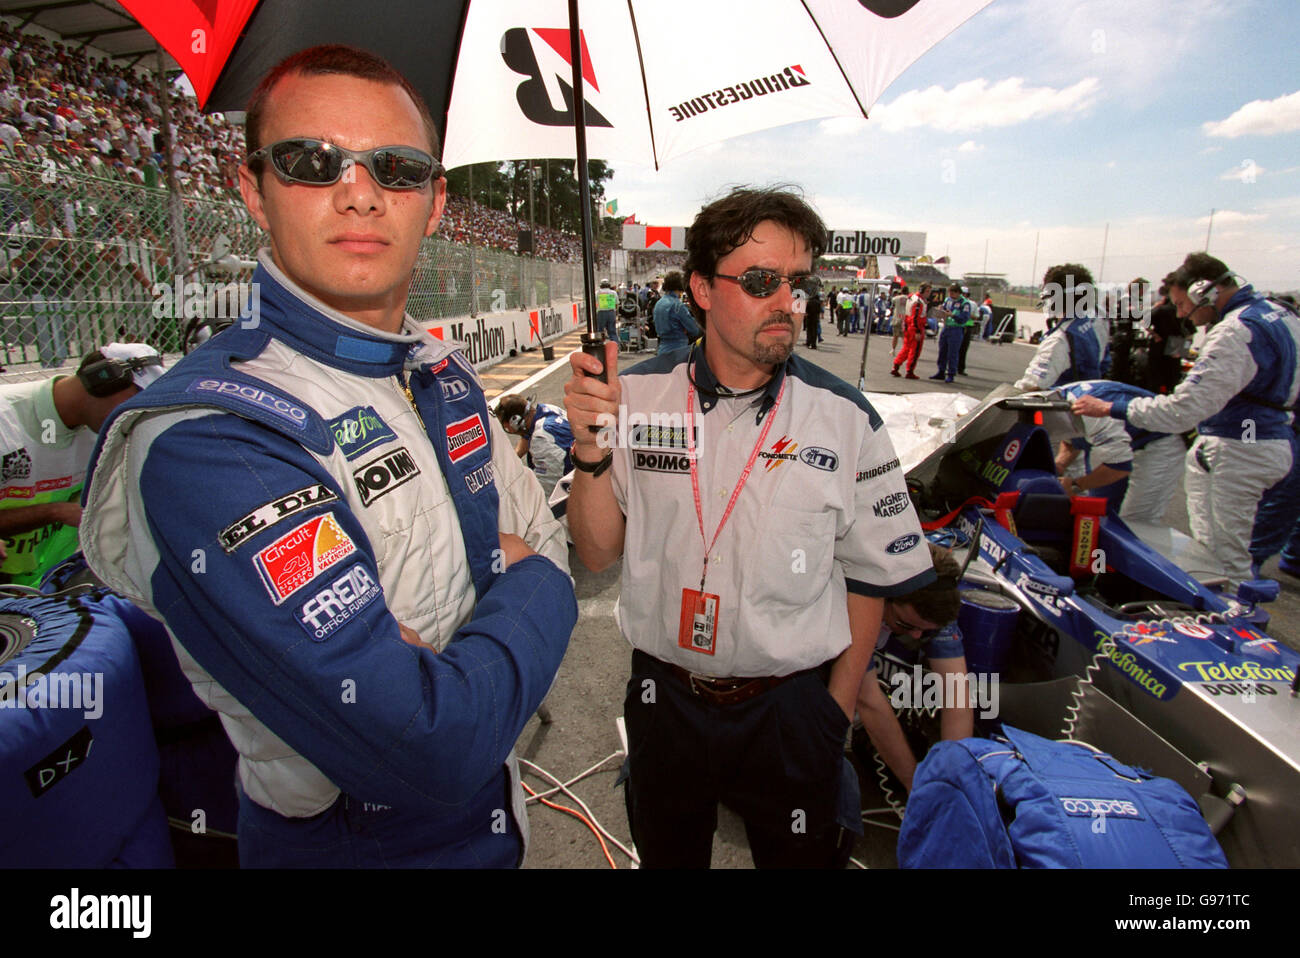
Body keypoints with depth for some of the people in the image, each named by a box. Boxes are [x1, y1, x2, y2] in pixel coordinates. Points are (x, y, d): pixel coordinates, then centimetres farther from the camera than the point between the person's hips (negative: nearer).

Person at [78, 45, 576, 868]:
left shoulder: (448, 373, -3)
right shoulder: (207, 439, -29)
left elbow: (544, 540, 3)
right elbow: (428, 751, -35)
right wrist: (532, 591, -18)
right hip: (351, 840, -6)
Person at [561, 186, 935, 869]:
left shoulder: (846, 418, -10)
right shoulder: (639, 395, -8)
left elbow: (869, 576, -2)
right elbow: (598, 552, -6)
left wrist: (836, 712, 2)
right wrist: (591, 448, -23)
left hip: (792, 709, -1)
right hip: (663, 699, 2)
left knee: (801, 858, 21)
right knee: (667, 855, 26)